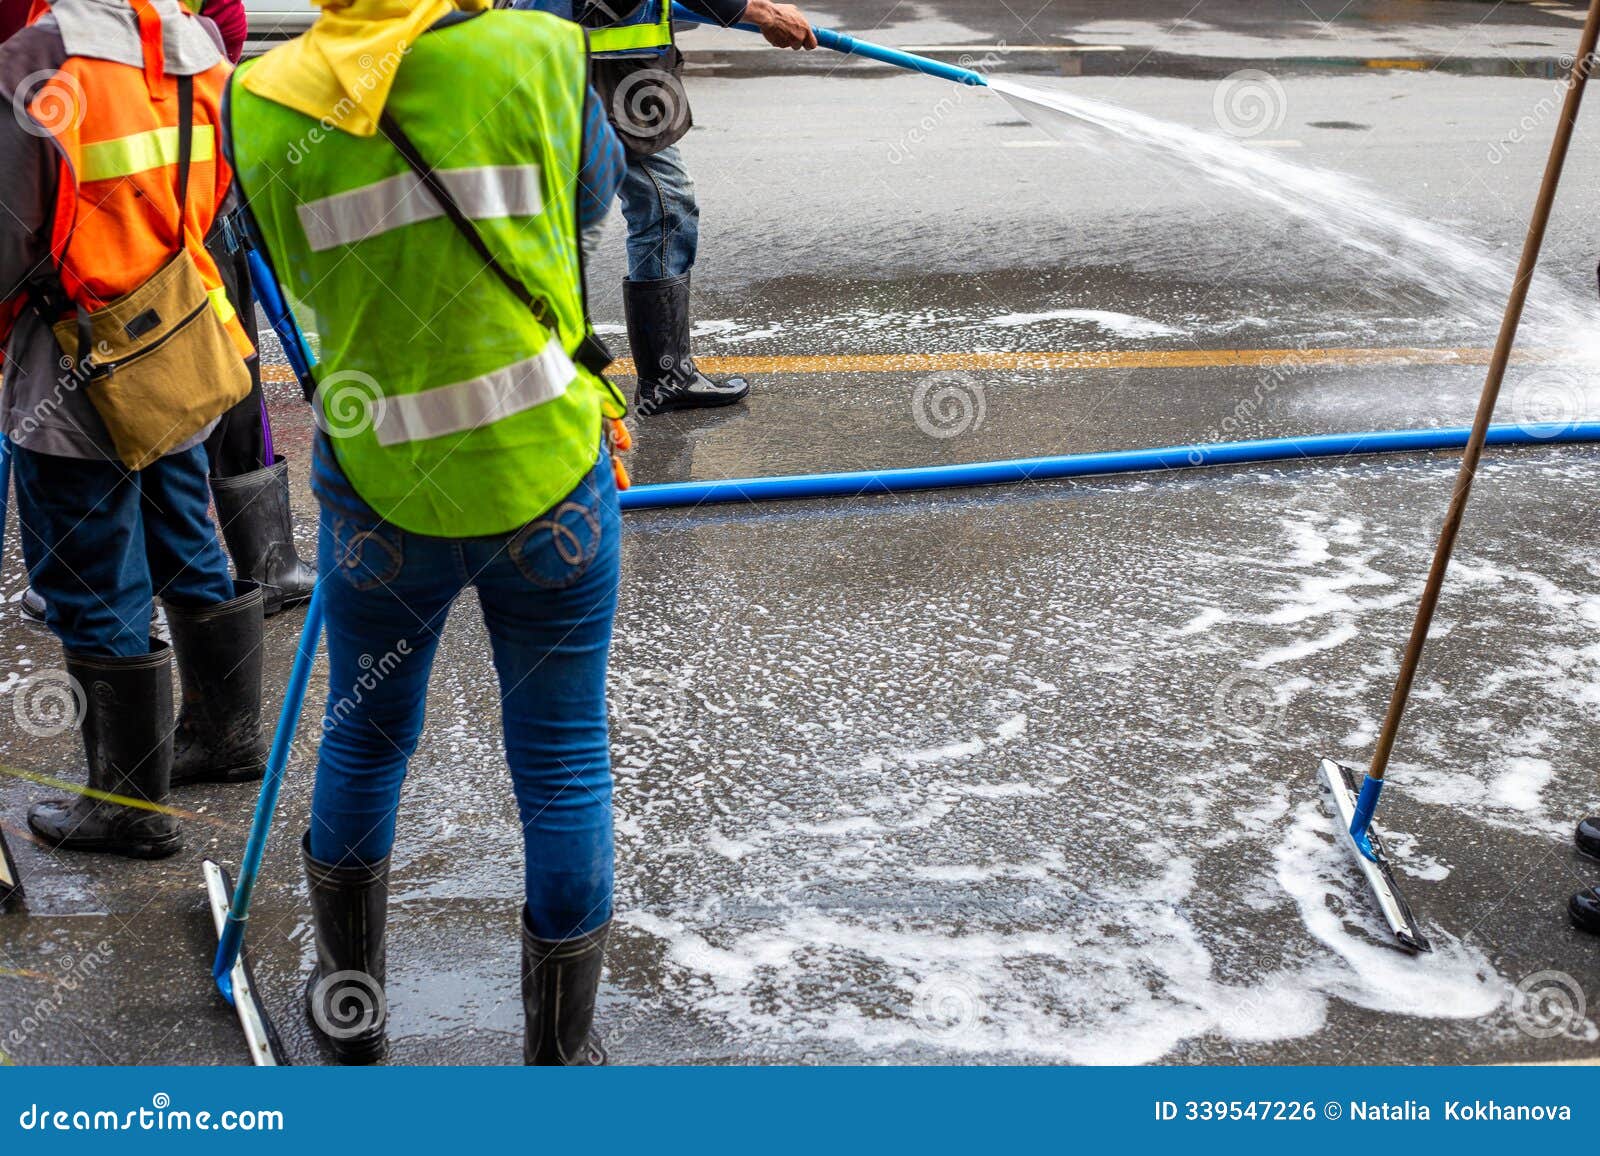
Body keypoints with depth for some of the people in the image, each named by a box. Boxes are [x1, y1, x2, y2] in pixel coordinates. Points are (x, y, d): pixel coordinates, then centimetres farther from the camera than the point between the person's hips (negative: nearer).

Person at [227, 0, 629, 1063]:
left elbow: (302, 284, 4)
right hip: (550, 478, -2)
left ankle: (350, 1000, 43)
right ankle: (561, 1050, 27)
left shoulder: (261, 103, -8)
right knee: (563, 764, 12)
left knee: (365, 741, 22)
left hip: (379, 492, 2)